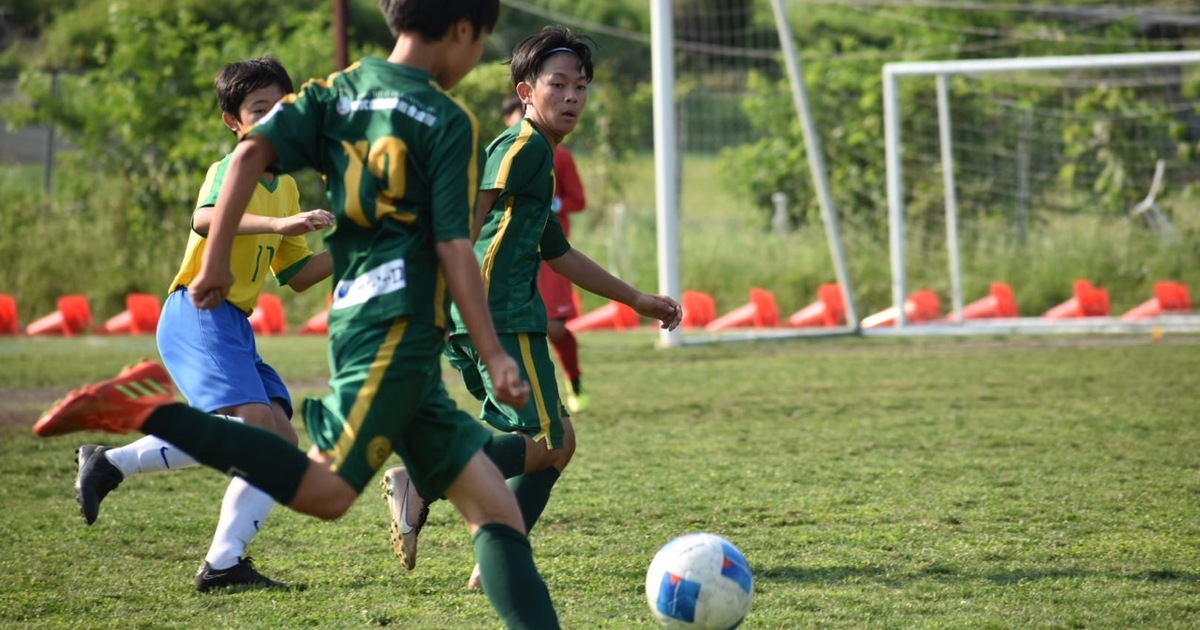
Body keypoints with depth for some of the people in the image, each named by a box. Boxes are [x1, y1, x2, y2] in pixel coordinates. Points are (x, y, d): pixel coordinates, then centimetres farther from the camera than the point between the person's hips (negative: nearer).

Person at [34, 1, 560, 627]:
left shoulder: (338, 91, 17)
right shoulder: (449, 120, 0)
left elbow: (250, 152, 2)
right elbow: (453, 247, -7)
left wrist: (215, 261, 4)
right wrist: (494, 357, -5)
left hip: (353, 319, 9)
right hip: (400, 323, -9)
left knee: (495, 505, 6)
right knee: (325, 489, -20)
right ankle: (150, 409, -21)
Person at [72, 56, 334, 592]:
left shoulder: (286, 186, 21)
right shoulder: (231, 170, -6)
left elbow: (296, 275, 25)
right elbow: (205, 218, -29)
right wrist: (280, 223, -41)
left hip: (235, 327, 9)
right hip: (197, 314, -9)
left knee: (281, 440, 2)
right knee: (252, 421, -26)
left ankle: (223, 562, -2)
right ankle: (111, 463, -24)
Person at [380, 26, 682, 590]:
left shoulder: (538, 157, 26)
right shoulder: (524, 145, -5)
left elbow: (557, 253, 36)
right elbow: (472, 210, -20)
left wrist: (637, 301, 40)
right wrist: (466, 291, -31)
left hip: (478, 320, 10)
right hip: (501, 318, -10)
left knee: (554, 441, 13)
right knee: (550, 443, -11)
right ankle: (421, 484, -20)